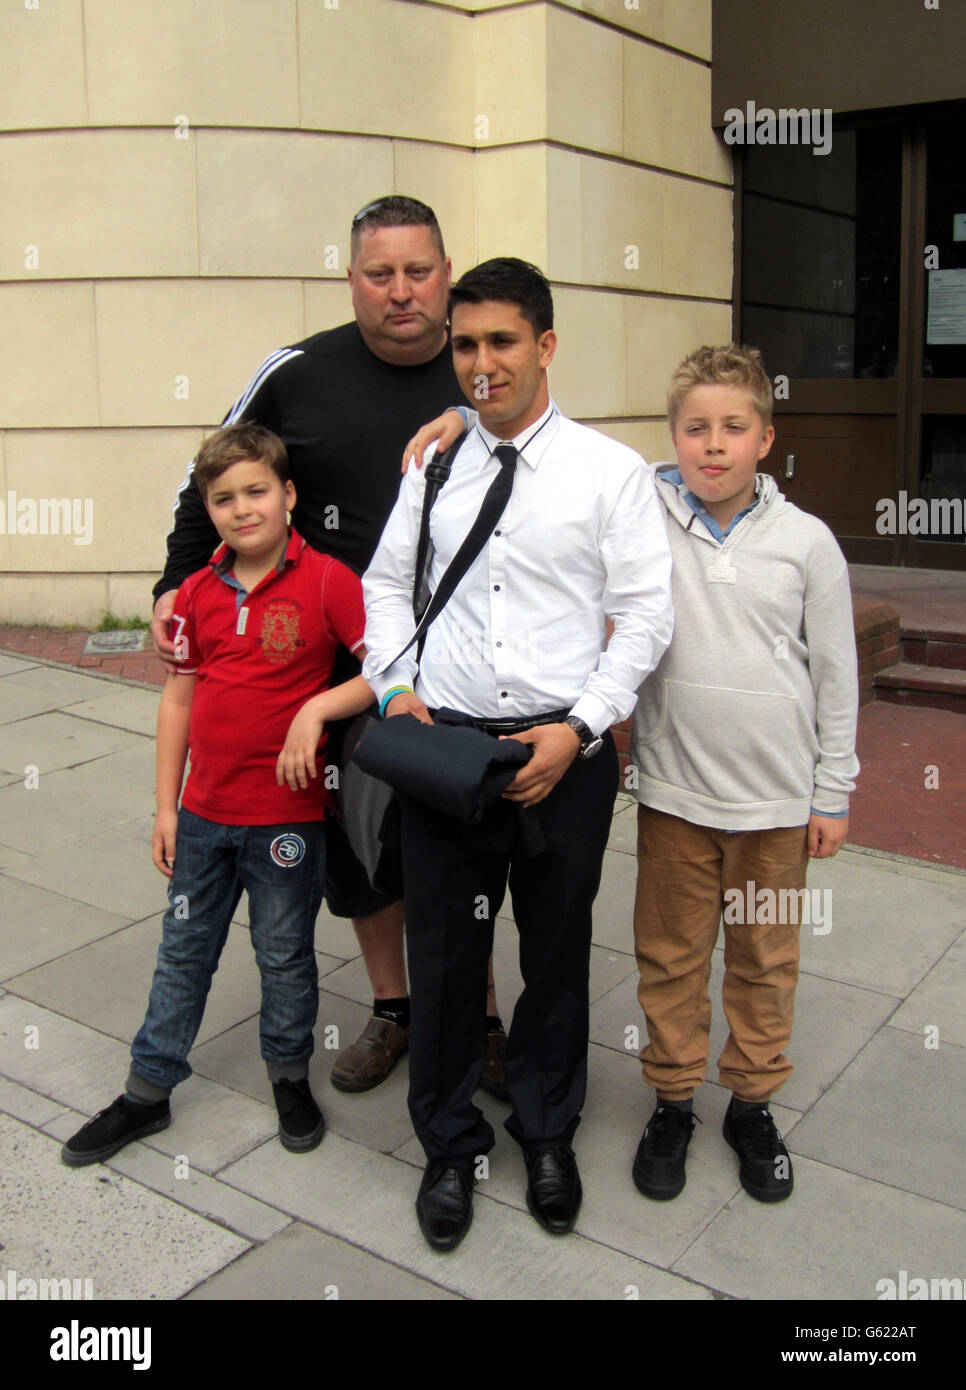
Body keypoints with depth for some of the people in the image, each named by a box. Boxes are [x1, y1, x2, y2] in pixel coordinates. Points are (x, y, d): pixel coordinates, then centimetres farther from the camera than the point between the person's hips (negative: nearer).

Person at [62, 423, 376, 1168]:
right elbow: (179, 698, 7)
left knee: (286, 956, 13)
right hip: (204, 813, 5)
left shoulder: (326, 580, -13)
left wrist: (317, 708, -26)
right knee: (183, 951, 17)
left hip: (286, 816, -4)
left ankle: (290, 1076, 36)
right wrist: (166, 807, 8)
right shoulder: (198, 593, 2)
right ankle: (148, 1092, 33)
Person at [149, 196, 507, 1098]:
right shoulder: (299, 375, -2)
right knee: (353, 837, 13)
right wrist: (178, 584, 1)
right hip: (338, 662, 2)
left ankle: (476, 1015, 24)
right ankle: (391, 1007, 33)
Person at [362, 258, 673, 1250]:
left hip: (565, 749, -2)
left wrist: (579, 728, -14)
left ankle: (548, 1134, 39)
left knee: (557, 953, 15)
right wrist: (394, 683, -3)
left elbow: (645, 612, -5)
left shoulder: (611, 471, -3)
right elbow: (386, 584, 13)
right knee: (441, 955, 10)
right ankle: (449, 1146, 34)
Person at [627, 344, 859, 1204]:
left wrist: (833, 794, 2)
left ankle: (753, 1103, 34)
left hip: (777, 797, 0)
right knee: (670, 956, 13)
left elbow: (836, 675, 1)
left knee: (765, 961, 15)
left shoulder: (807, 540, -4)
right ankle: (673, 1101, 32)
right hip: (674, 790, 0)